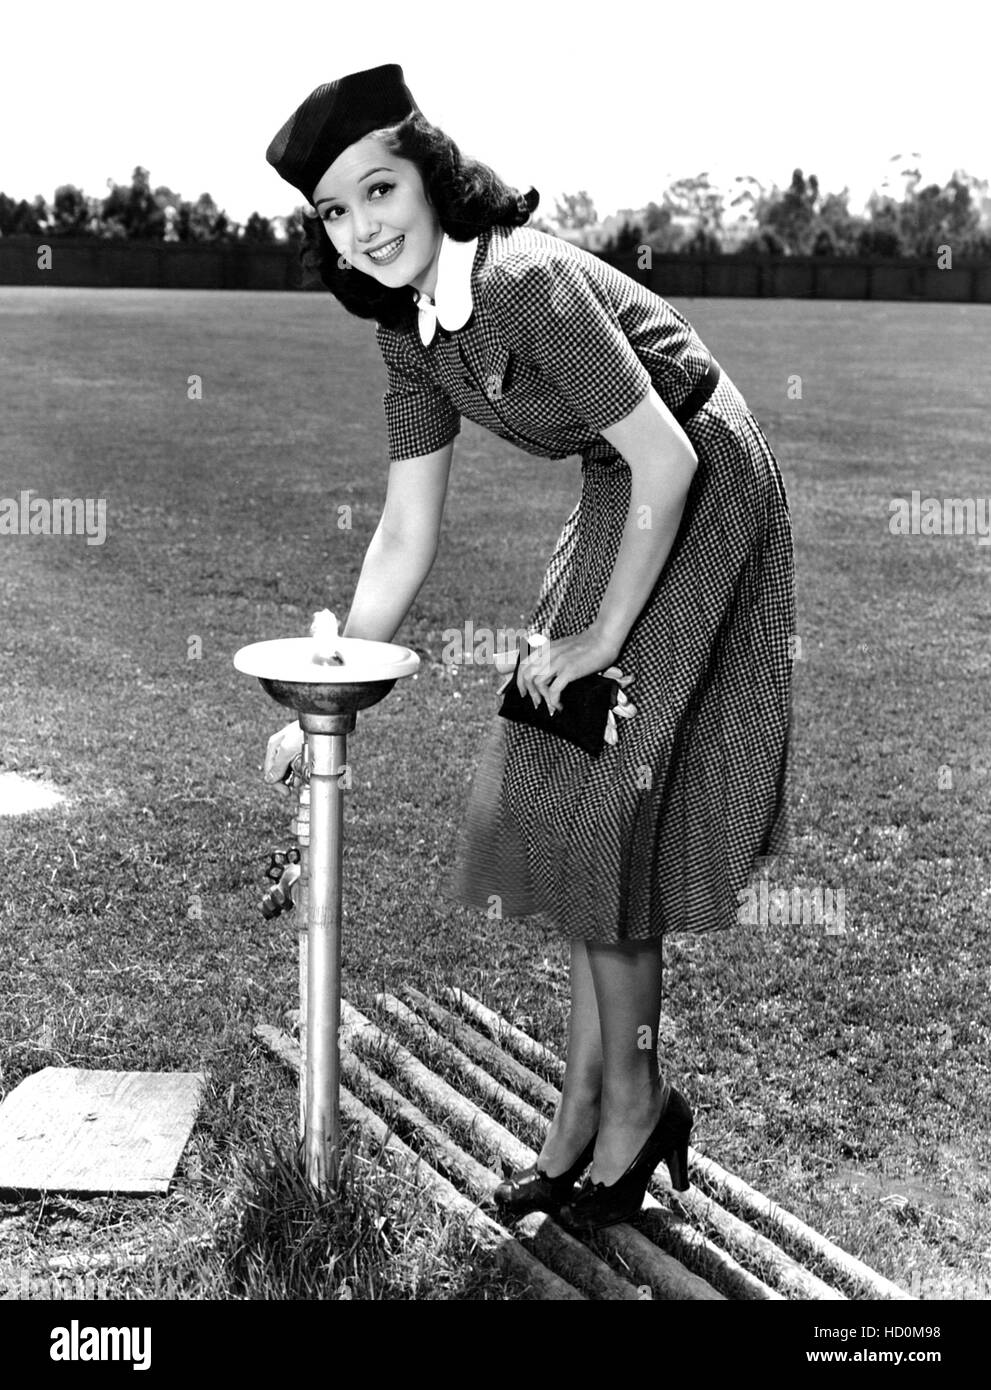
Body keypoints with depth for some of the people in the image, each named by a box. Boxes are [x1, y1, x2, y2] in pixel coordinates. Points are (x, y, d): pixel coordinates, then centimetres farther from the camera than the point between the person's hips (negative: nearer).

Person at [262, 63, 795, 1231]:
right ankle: (587, 1106, 20)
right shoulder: (409, 328, 0)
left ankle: (635, 1102, 12)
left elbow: (668, 462, -24)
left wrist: (604, 633, -16)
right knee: (565, 792, 8)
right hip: (621, 500, 9)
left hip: (703, 491, -8)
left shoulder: (528, 281, -26)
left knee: (600, 792, -7)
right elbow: (405, 538, 4)